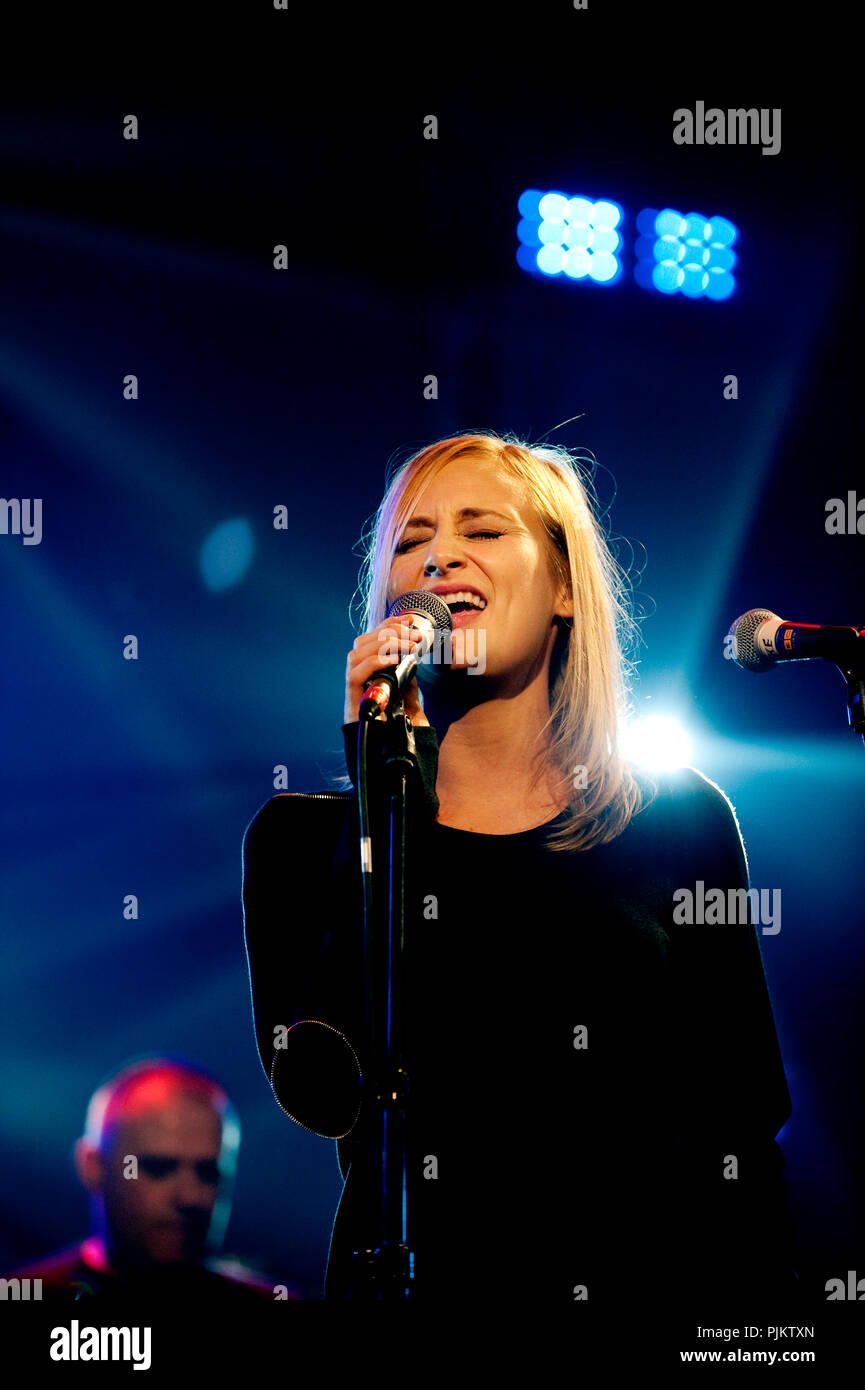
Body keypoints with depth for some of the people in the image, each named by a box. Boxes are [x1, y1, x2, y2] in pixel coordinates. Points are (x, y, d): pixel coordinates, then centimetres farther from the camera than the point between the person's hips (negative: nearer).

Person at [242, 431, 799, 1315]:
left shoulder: (680, 819, 3)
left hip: (643, 1275, -1)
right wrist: (389, 783, -14)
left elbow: (741, 1131, 4)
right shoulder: (304, 837, 1)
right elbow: (323, 1095, -15)